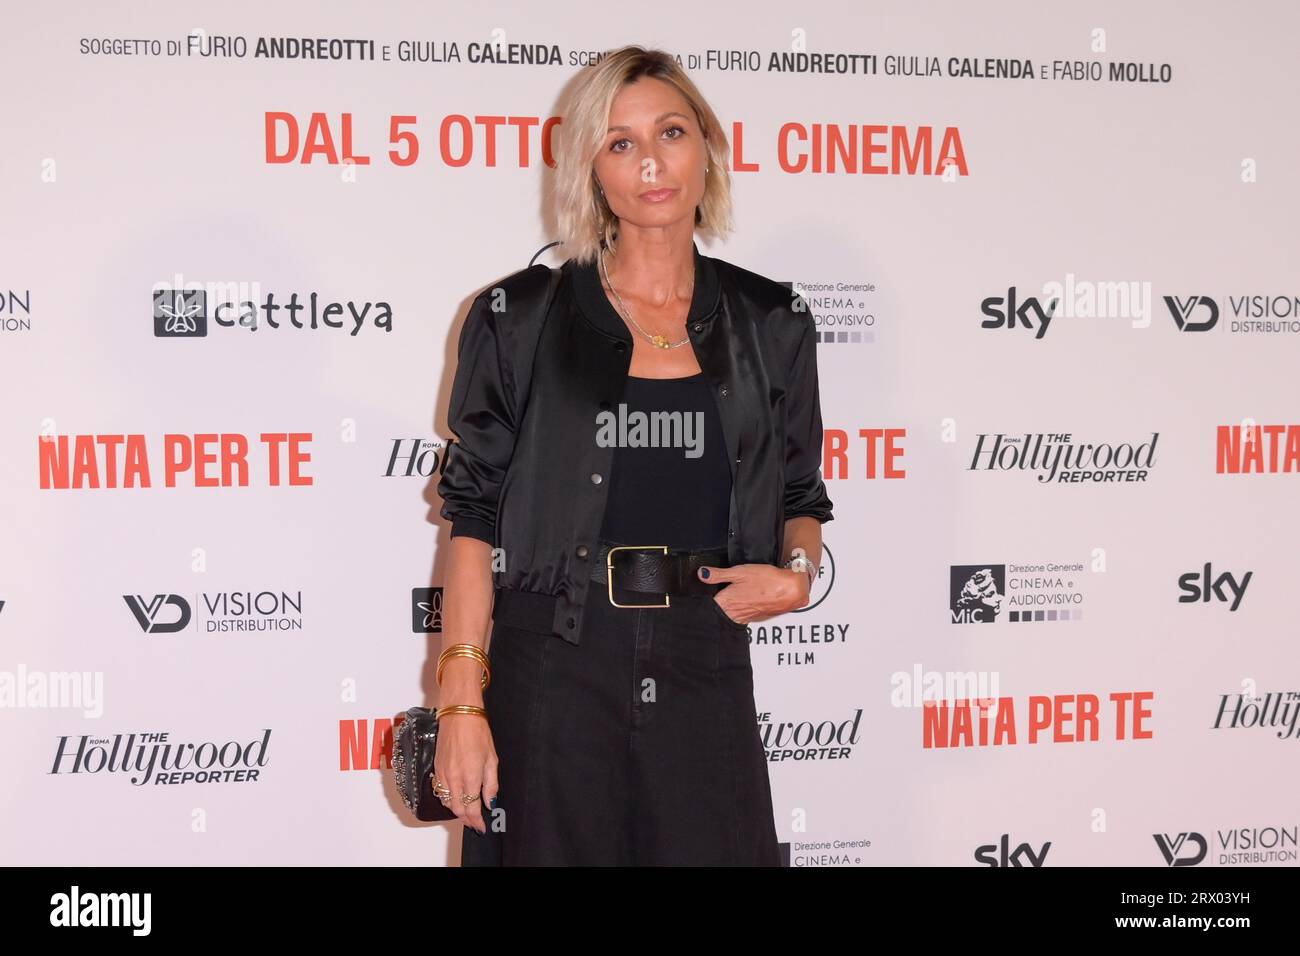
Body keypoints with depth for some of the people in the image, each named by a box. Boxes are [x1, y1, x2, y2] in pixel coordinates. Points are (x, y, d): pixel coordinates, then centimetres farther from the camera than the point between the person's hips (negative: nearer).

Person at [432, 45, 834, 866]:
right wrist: (461, 704, -8)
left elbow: (801, 498, 16)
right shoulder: (522, 318, 0)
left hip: (706, 675, 2)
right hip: (553, 674, -2)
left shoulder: (771, 323, 7)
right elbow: (475, 516, -1)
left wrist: (798, 573, -7)